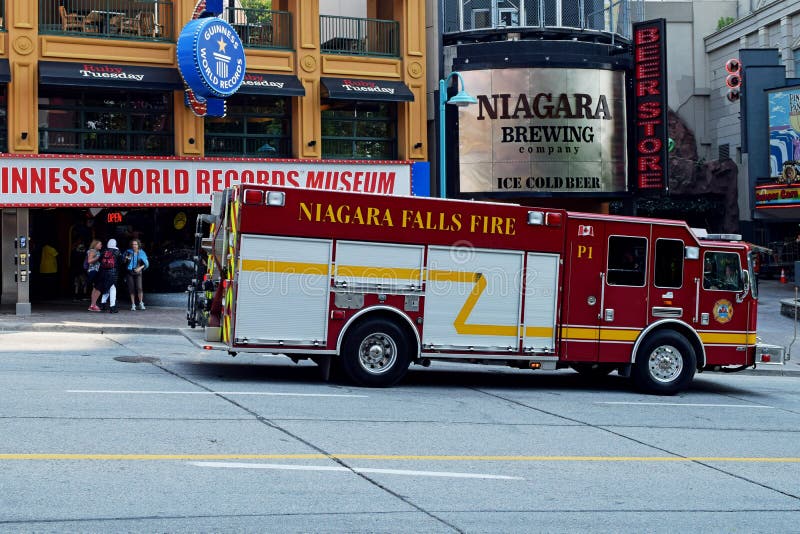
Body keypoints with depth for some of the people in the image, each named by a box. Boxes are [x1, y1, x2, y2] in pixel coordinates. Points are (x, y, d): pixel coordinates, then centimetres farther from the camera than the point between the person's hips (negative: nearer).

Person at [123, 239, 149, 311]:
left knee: (139, 287, -14)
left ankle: (141, 303, 4)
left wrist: (140, 268, -11)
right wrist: (125, 259, -13)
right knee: (131, 288, -2)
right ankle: (133, 305, 7)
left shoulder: (142, 253, 0)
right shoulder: (128, 252, 1)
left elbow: (146, 263, 5)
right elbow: (123, 262, 9)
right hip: (129, 272, 1)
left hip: (138, 272, -1)